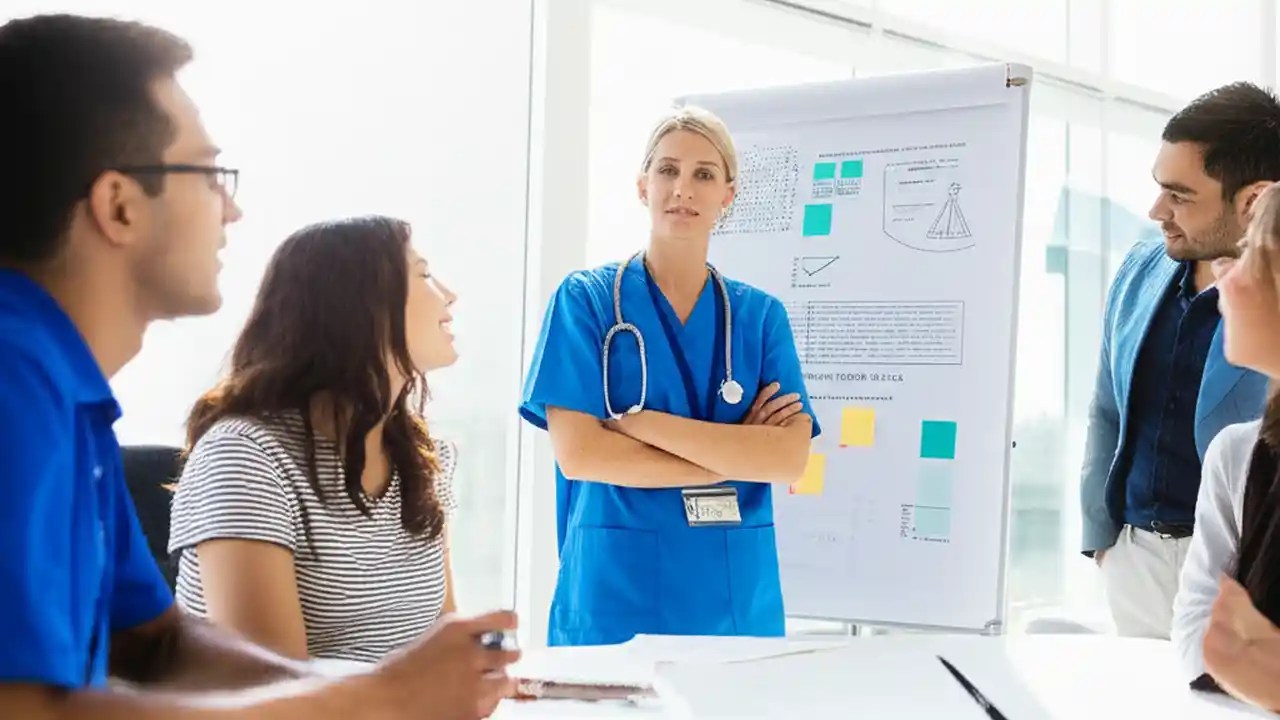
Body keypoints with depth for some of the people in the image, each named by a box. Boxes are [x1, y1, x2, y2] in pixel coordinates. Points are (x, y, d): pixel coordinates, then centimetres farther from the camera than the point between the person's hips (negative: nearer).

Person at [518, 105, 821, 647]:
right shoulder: (587, 299, -1)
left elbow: (790, 458, -8)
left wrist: (639, 422, -14)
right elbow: (577, 452, -12)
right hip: (614, 594, -2)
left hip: (737, 598, 3)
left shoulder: (761, 316, 6)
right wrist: (734, 453, -9)